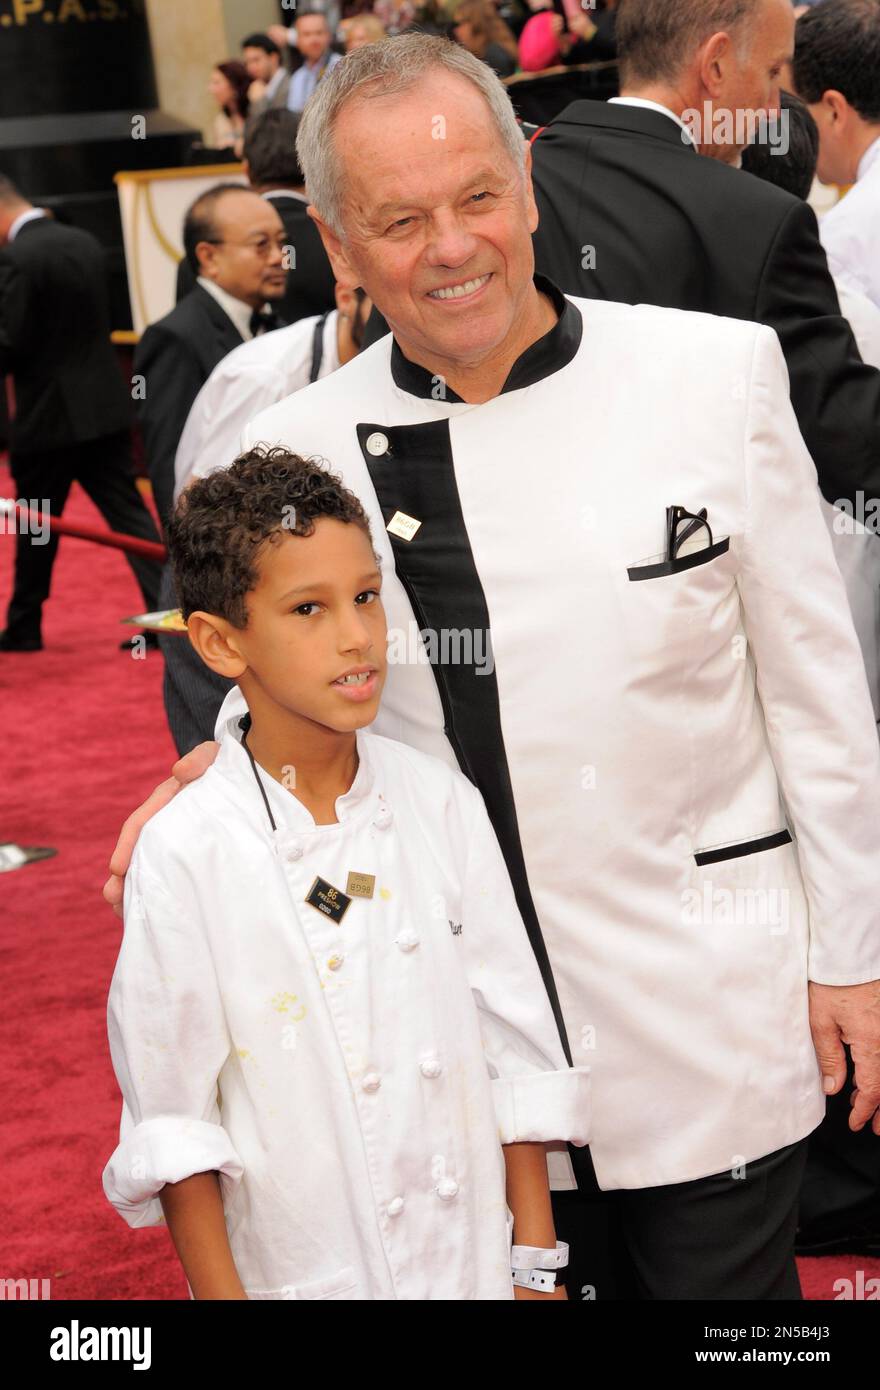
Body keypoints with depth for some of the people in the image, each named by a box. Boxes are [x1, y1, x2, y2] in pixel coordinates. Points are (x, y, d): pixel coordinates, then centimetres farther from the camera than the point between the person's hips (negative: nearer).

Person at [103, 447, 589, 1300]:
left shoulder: (441, 804, -3)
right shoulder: (185, 853, -12)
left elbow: (517, 1040, 2)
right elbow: (171, 1118, -7)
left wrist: (535, 1263, 3)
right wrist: (220, 1292, -6)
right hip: (298, 1269, -2)